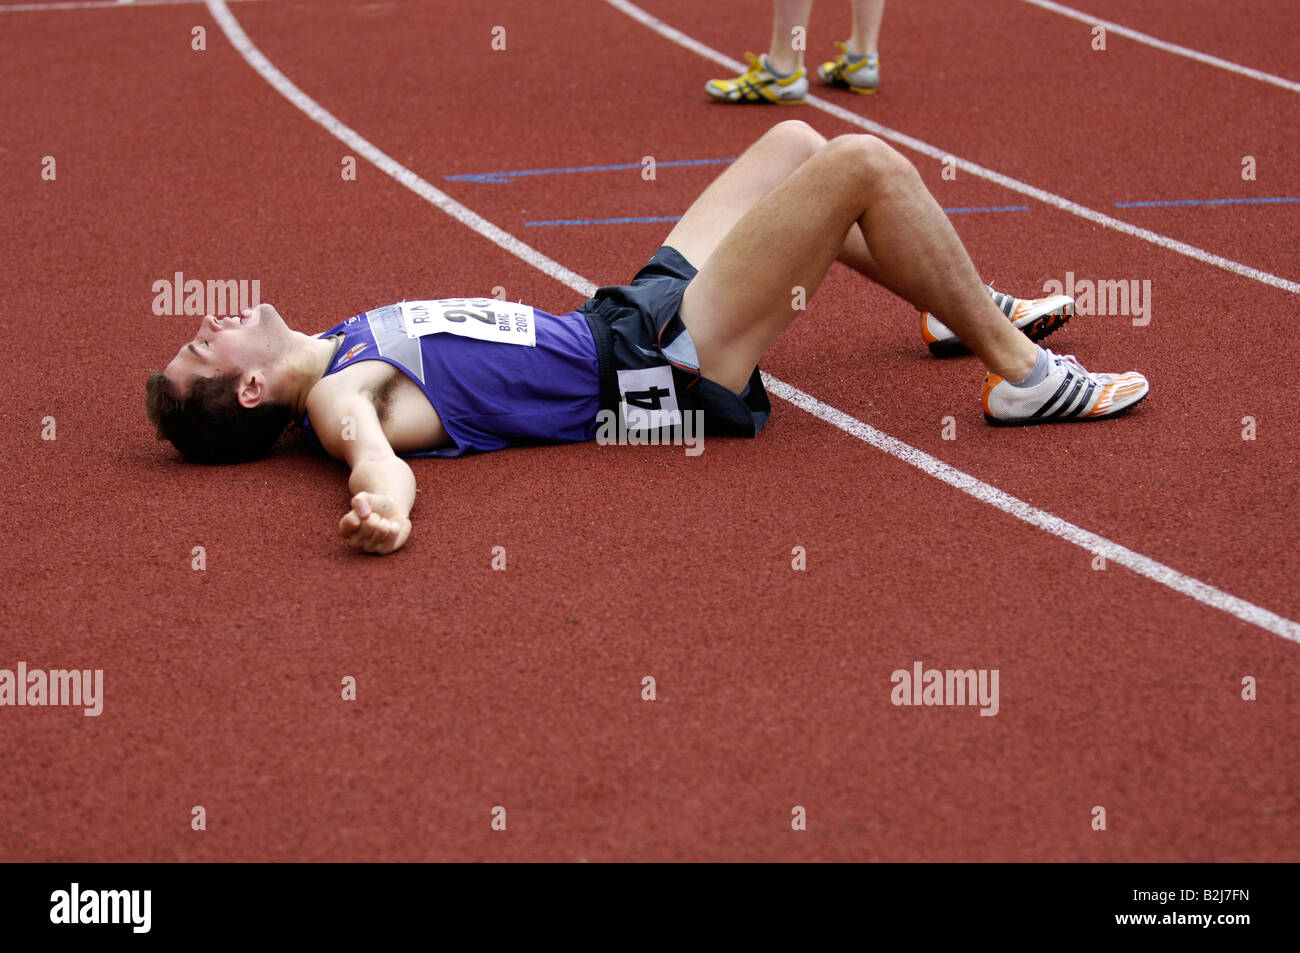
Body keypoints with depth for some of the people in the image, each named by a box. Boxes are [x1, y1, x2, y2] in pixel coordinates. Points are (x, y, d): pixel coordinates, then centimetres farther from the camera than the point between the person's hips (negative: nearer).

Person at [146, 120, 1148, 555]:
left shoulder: (331, 348, 5)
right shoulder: (334, 396, -20)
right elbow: (371, 446, -40)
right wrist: (385, 502, -61)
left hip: (630, 312, 10)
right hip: (658, 361, -10)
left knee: (793, 142, 21)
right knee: (865, 164, -15)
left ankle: (962, 310, 34)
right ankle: (1020, 374, -2)